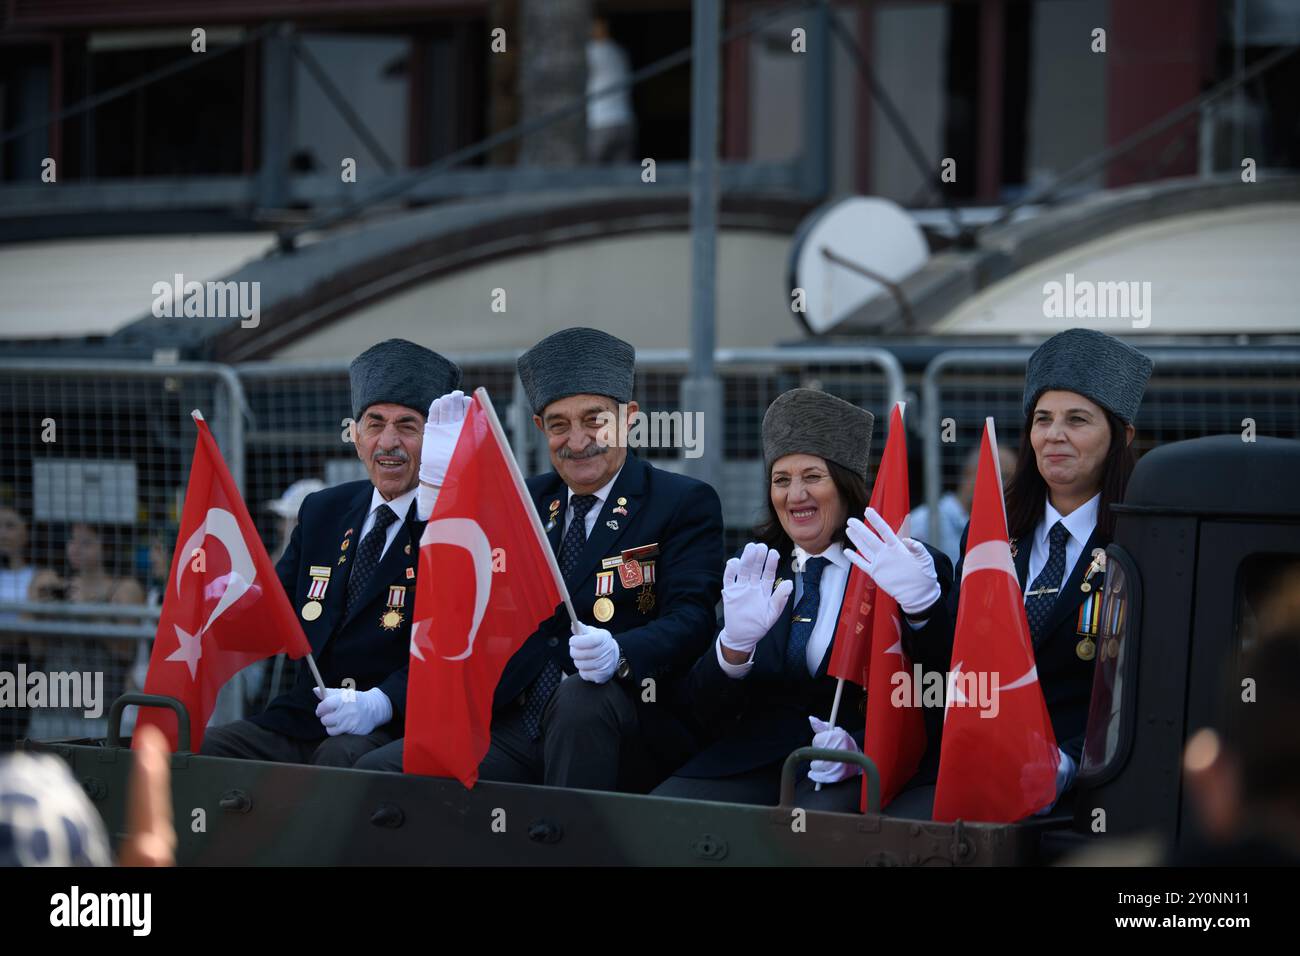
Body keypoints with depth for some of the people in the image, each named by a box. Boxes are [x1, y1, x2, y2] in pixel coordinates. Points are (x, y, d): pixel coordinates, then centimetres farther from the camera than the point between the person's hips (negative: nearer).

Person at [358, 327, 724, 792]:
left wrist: (618, 654, -32)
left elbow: (690, 618, -10)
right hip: (515, 730, 4)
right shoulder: (525, 501, 20)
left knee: (581, 698, -39)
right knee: (376, 773, -15)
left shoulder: (685, 504, 4)